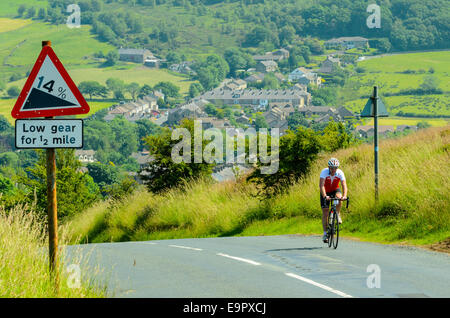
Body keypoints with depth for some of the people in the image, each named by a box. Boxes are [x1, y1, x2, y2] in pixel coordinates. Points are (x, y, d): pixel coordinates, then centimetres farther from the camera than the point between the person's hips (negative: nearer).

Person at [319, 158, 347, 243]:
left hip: (335, 190, 1)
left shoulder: (340, 173, -24)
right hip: (326, 192, -1)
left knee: (339, 197, -35)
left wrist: (344, 196, -49)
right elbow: (321, 185, -37)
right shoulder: (324, 172, -28)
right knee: (325, 213, -7)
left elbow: (344, 185, -32)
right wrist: (325, 196, -51)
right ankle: (325, 233, 1)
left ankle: (338, 215, -12)